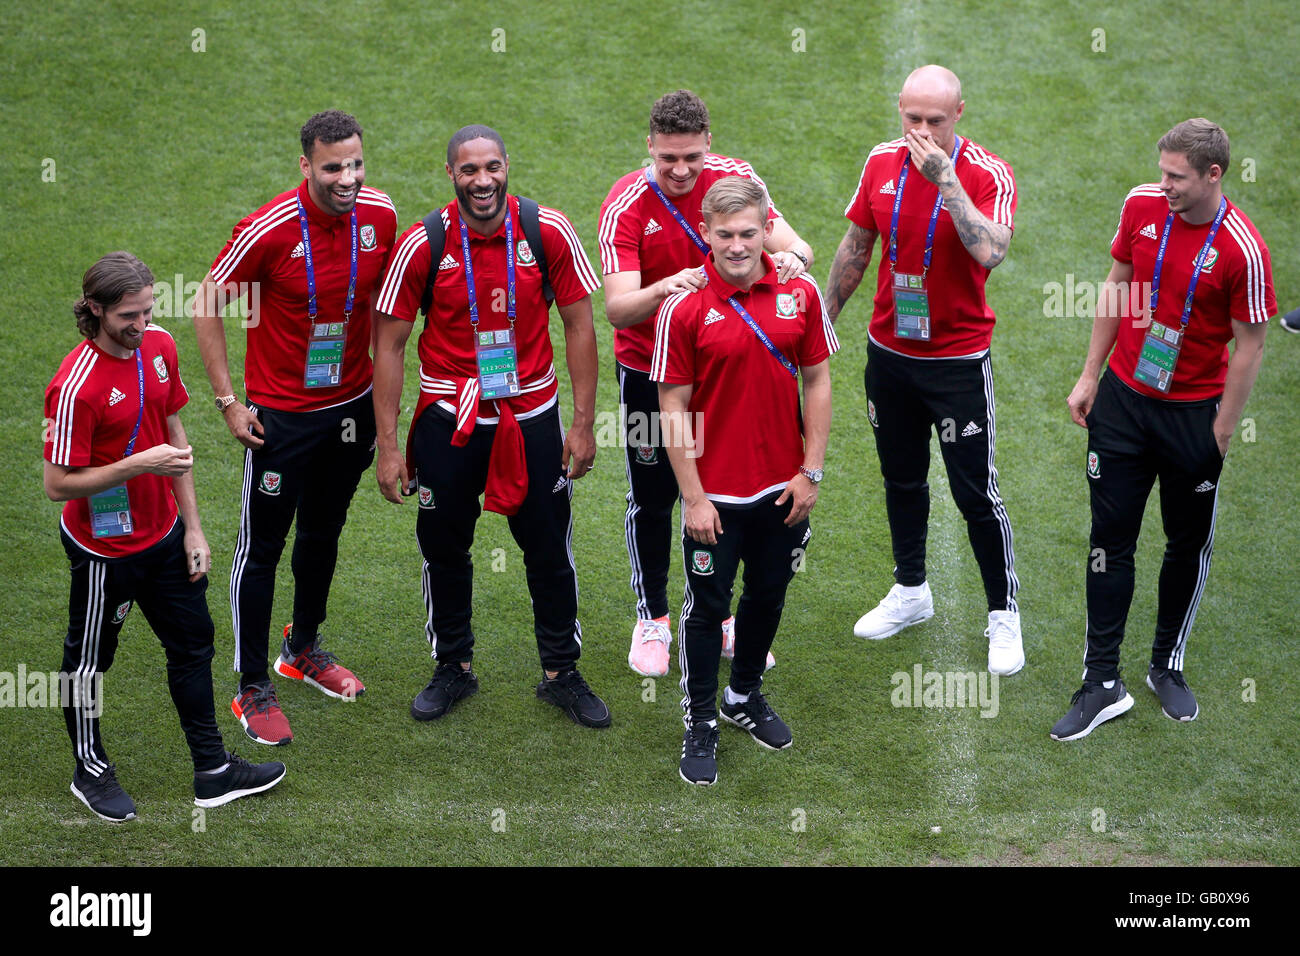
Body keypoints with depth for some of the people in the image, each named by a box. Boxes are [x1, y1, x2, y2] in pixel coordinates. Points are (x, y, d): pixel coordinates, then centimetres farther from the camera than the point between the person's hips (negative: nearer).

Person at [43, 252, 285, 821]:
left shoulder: (159, 347, -4)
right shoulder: (76, 387, -26)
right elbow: (58, 484, -21)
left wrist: (192, 526, 8)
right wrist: (138, 464, -29)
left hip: (164, 535, 7)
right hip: (104, 548, -7)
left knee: (193, 642, 15)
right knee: (88, 662, 12)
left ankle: (213, 771, 29)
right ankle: (91, 771, 34)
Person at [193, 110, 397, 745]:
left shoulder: (379, 216, -9)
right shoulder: (268, 229, -23)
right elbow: (206, 305, -11)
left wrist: (383, 387, 10)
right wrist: (228, 401, -12)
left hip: (351, 403, 5)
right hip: (280, 413, -5)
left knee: (323, 532, 21)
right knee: (262, 545, 3)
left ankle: (303, 650, 42)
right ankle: (254, 688, 16)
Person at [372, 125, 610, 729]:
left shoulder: (548, 232, -10)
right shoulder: (422, 244, -12)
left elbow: (579, 325, -1)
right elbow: (389, 345, -5)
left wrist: (583, 423, -3)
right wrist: (387, 446, -7)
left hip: (532, 415, 0)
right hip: (448, 417, 0)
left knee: (550, 549, 7)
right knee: (444, 547, 11)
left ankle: (561, 673, 25)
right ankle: (454, 668, 32)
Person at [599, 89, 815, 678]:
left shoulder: (735, 178, -11)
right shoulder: (625, 206, -21)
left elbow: (791, 244, -17)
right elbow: (617, 307, -30)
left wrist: (792, 256, -43)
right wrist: (663, 289, -52)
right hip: (649, 370, -2)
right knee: (652, 497, 7)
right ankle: (652, 620, 26)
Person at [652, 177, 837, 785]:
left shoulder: (800, 296, -4)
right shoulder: (684, 308, -13)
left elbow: (817, 381, 4)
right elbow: (674, 407, -11)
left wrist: (811, 471, 0)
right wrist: (694, 498, -12)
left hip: (782, 487, 4)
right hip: (716, 494, -3)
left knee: (768, 596, 18)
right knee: (707, 607, 7)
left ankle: (746, 695, 40)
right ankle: (701, 723, 22)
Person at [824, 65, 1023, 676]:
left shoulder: (988, 175, -16)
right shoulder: (882, 163, -1)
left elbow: (989, 251, -34)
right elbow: (856, 245, 11)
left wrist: (946, 178, -33)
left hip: (958, 359, -5)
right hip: (888, 351, 5)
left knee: (975, 491, -1)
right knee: (901, 478, 18)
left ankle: (1003, 614, 15)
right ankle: (910, 592, 37)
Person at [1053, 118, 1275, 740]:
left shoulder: (1242, 250, -19)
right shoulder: (1142, 205, -5)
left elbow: (1249, 345, -11)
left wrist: (1221, 432, -9)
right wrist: (1090, 375, 9)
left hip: (1193, 413, -3)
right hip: (1122, 399, 3)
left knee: (1189, 544, 10)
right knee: (1110, 538, 3)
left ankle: (1167, 668, 29)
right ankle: (1102, 683, 10)